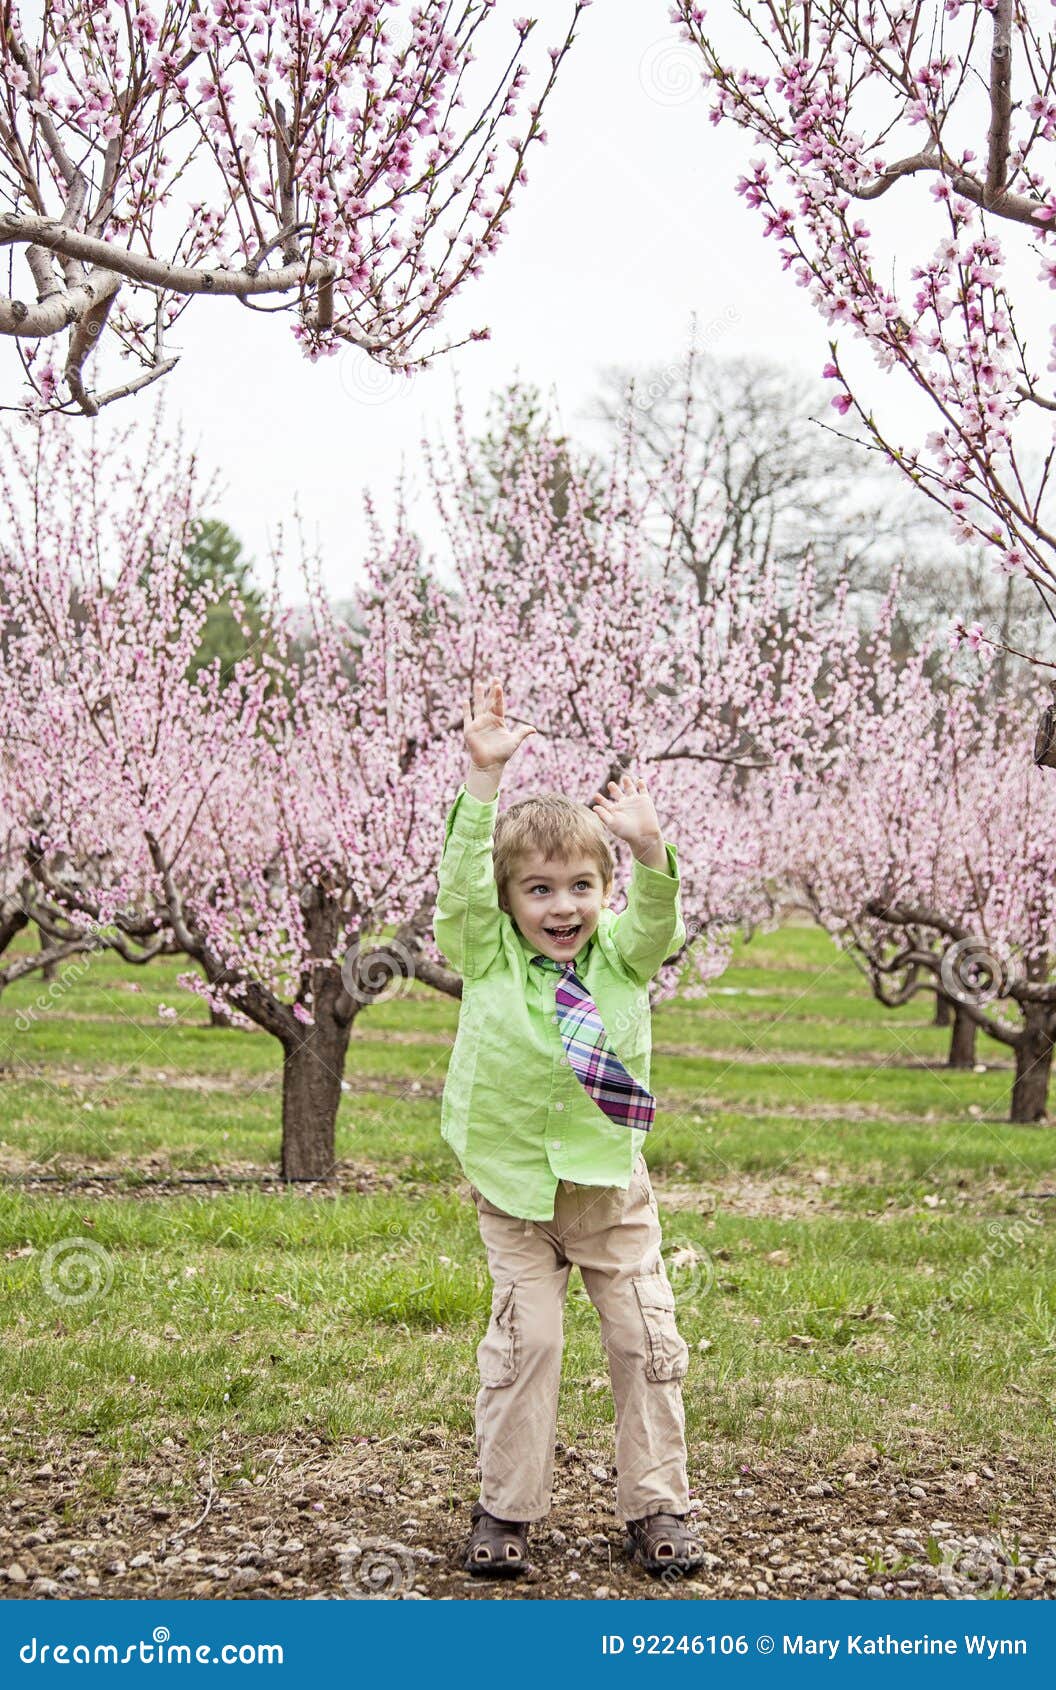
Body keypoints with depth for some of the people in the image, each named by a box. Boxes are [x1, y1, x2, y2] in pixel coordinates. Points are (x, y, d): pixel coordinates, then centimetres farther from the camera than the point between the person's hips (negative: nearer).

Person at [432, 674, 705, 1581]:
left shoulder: (621, 960, -2)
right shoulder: (488, 959, -7)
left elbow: (658, 920, -20)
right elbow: (462, 878, -20)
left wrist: (651, 850, -41)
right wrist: (486, 775, -31)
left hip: (613, 1188, 2)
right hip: (514, 1191, -2)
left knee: (647, 1342, 5)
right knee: (524, 1342, 0)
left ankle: (657, 1507, 17)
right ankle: (506, 1508, 14)